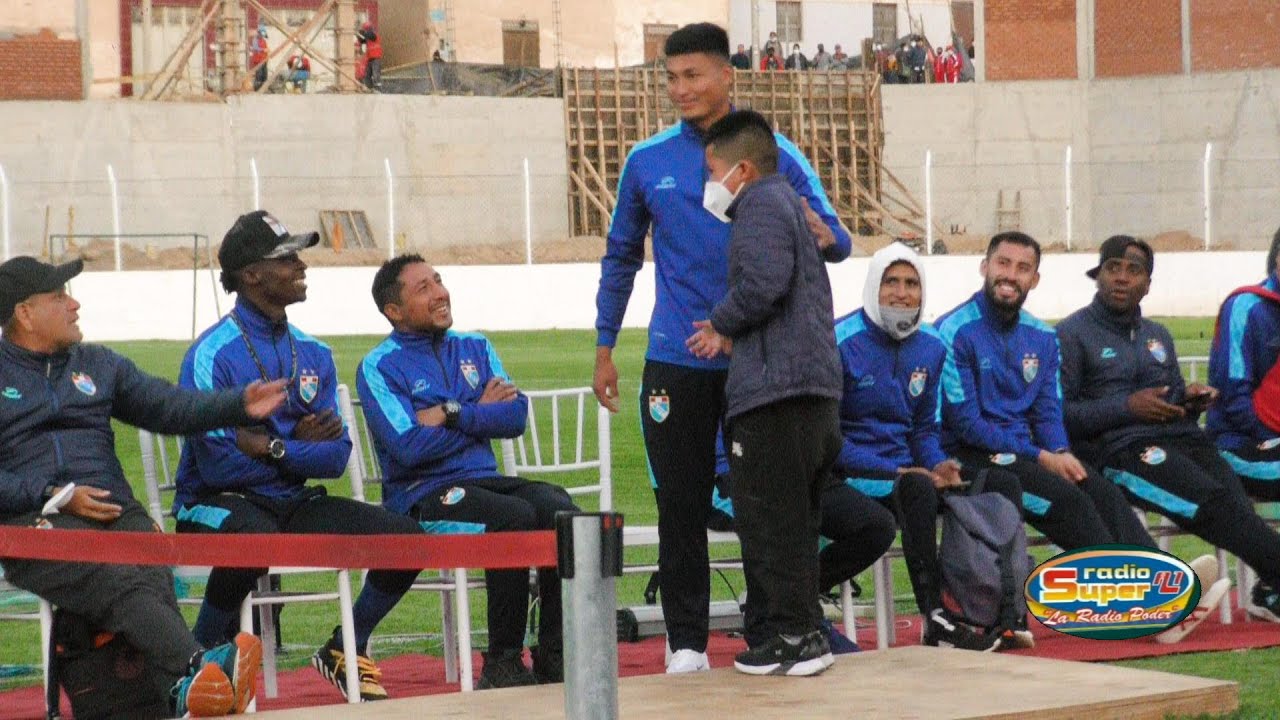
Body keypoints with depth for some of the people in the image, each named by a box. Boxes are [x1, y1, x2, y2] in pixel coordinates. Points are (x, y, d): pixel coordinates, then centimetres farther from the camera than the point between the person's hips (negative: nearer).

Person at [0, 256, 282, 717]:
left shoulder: (96, 365, 29)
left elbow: (169, 407, 21)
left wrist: (240, 405, 5)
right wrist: (55, 496, -9)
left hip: (114, 509, 4)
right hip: (37, 520, -4)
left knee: (151, 573, -30)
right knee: (114, 580, -35)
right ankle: (193, 668, -56)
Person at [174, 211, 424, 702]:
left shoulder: (314, 354, 10)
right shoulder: (213, 354, -11)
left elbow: (335, 456, 1)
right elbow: (216, 463, -19)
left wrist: (273, 449, -17)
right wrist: (297, 446, -7)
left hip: (292, 503, 6)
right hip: (218, 502, -6)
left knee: (405, 535, -9)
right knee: (255, 539, -41)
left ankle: (344, 652, 14)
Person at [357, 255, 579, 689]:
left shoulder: (474, 348, 18)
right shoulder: (379, 368, 0)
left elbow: (516, 416, 4)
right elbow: (409, 446, -15)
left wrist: (453, 414, -10)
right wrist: (482, 414, -3)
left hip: (485, 481, 5)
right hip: (421, 497, -5)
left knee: (558, 508, -25)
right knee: (515, 517, -32)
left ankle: (553, 654, -19)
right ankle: (502, 664, -23)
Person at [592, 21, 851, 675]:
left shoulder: (773, 155, 2)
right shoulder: (648, 162, 6)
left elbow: (835, 240, 1)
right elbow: (621, 258, 15)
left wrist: (823, 236, -24)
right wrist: (604, 347, 11)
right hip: (676, 364, 1)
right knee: (682, 506, 2)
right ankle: (687, 644, 9)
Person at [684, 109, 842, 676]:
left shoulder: (762, 202, -6)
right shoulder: (791, 205, 24)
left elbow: (764, 282, -22)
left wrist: (722, 324, -5)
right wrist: (730, 333, 15)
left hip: (774, 390, -10)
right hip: (817, 390, 10)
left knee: (768, 518, -5)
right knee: (794, 519, 15)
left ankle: (791, 635, -4)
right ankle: (806, 631, 18)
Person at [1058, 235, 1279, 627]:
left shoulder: (1158, 336, 30)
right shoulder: (1072, 335, 8)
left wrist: (1190, 398, 8)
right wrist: (1126, 408, -11)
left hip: (1181, 437, 6)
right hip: (1119, 447, -6)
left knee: (1234, 501, -26)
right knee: (1214, 499, -30)